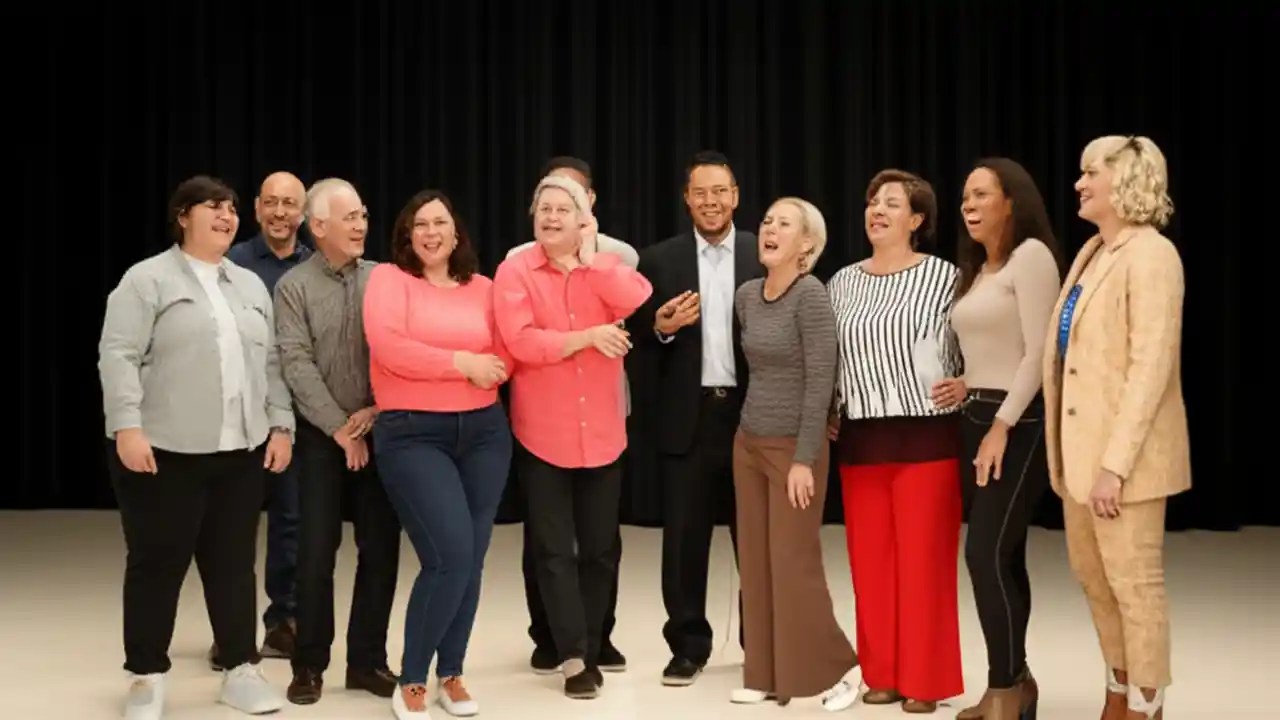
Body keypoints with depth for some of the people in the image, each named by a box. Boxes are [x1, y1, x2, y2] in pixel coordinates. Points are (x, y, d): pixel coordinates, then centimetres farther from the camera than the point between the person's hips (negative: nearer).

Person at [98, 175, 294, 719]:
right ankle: (147, 676, 15)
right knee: (157, 564, 4)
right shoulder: (147, 279, -3)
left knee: (234, 562, 9)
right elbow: (118, 357, -10)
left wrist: (281, 426, 7)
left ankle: (241, 669, 18)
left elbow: (272, 364, 15)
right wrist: (127, 427, -19)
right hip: (165, 451, -5)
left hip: (241, 452, 5)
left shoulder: (251, 286, 15)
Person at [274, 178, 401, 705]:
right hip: (323, 436, -2)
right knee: (316, 551, 0)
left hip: (380, 433, 2)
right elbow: (297, 365, -8)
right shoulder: (294, 287, -1)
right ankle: (310, 664, 12)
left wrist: (376, 410, -9)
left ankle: (367, 660, 15)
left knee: (381, 549, 3)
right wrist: (340, 428, -12)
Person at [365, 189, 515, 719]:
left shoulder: (482, 288, 12)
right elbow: (388, 348, -14)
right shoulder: (389, 278, 1)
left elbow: (506, 355, 9)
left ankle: (451, 673, 24)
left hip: (484, 431, 5)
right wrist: (461, 363, -11)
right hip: (412, 435, -5)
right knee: (450, 556, -14)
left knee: (471, 560, 7)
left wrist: (487, 370, -13)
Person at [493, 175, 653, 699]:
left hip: (601, 433, 3)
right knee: (554, 550, 1)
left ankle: (589, 650, 24)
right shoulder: (515, 271, -3)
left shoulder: (605, 267, 6)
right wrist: (588, 336, -16)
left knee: (600, 548, 10)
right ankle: (575, 658, 8)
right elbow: (521, 342, -16)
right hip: (543, 434, -3)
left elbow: (642, 304, -14)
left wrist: (589, 257, -9)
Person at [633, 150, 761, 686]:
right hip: (688, 418, 0)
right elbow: (640, 341, 2)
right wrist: (661, 328, -19)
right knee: (683, 540, 6)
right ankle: (688, 646, 19)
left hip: (752, 414, 0)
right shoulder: (659, 260, 4)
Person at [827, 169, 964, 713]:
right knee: (869, 560, 7)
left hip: (927, 436, -4)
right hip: (859, 439, 4)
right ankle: (882, 674, 19)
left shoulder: (943, 277, -3)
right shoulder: (842, 282, 10)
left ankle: (925, 680, 10)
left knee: (923, 558, -1)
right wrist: (827, 413, 9)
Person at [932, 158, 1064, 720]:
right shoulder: (975, 269, 17)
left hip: (1019, 422, -8)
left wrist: (1002, 426, -18)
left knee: (987, 554, -12)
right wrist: (968, 385, 4)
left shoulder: (1031, 255, -9)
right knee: (1001, 557, 10)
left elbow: (1039, 352, -15)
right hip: (977, 419, 8)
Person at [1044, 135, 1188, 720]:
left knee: (1133, 583, 2)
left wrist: (1115, 463, -23)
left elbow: (1151, 367, -20)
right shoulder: (1091, 252, 13)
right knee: (1093, 577, 16)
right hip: (1081, 446, 9)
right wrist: (1066, 448, 10)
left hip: (1121, 454, -9)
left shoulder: (1150, 255, -14)